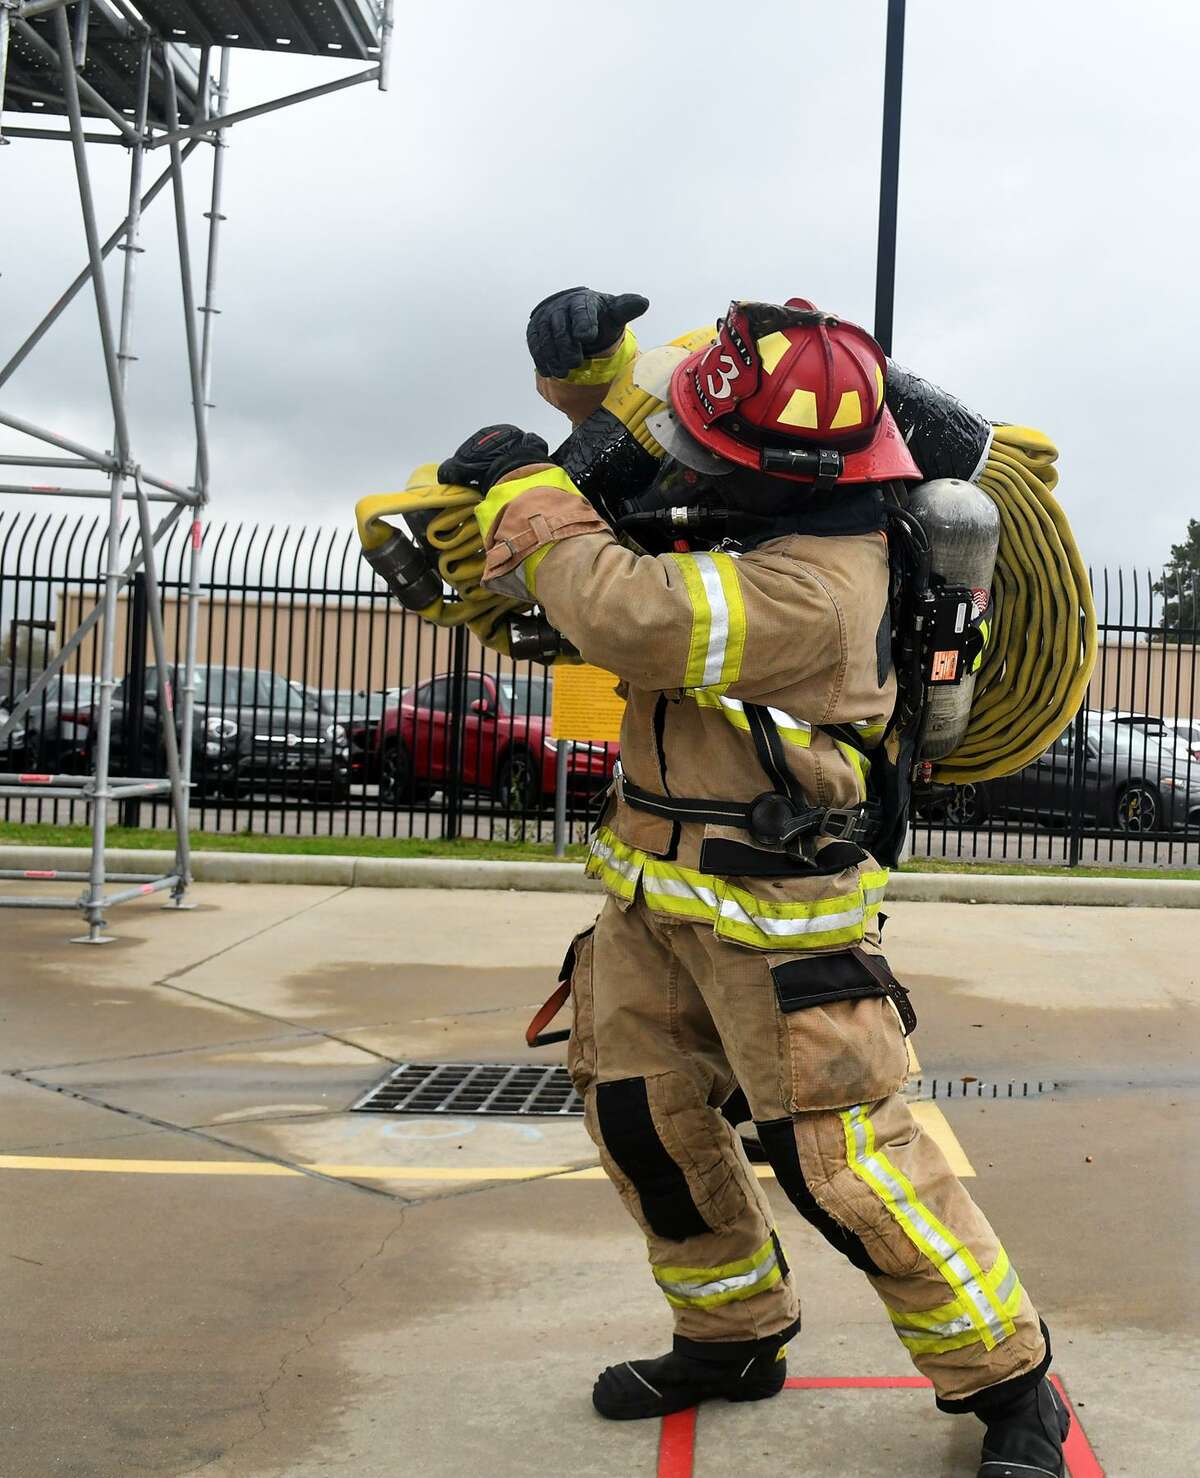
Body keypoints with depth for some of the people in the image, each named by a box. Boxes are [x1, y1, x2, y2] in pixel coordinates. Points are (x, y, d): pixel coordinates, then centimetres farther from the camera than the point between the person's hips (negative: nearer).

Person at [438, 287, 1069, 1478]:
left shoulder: (815, 584, -28)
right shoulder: (759, 494, 0)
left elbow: (627, 620, -34)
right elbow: (637, 401, 17)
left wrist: (529, 493, -18)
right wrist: (588, 352, -6)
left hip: (771, 910, -9)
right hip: (655, 886, 9)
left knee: (842, 1160, -4)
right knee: (641, 1116, 14)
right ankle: (735, 1337, 34)